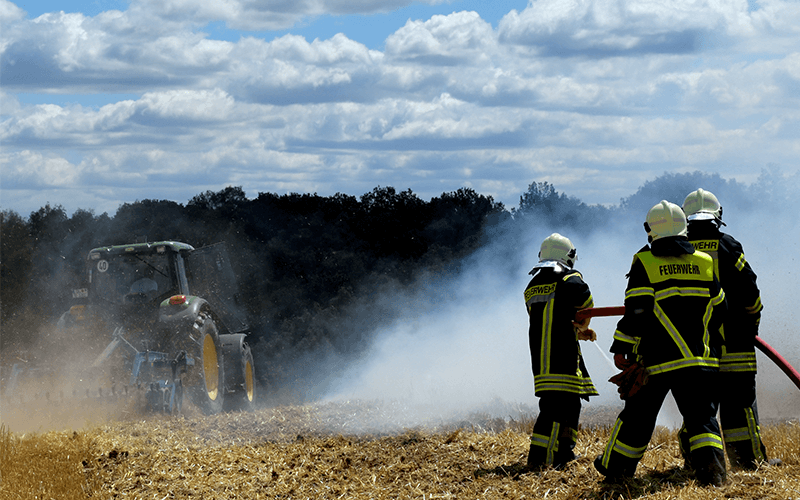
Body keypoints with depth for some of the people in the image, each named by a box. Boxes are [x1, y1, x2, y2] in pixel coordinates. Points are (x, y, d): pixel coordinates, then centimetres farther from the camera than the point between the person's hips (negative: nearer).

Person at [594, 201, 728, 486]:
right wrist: (713, 346, 28)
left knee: (638, 416, 12)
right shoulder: (705, 263, 7)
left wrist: (621, 348, -2)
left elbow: (636, 313, -10)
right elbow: (719, 311, 14)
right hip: (701, 360, 2)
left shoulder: (645, 263, -6)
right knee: (701, 416, 2)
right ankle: (712, 470, -16)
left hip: (657, 361, -2)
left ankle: (617, 467, 26)